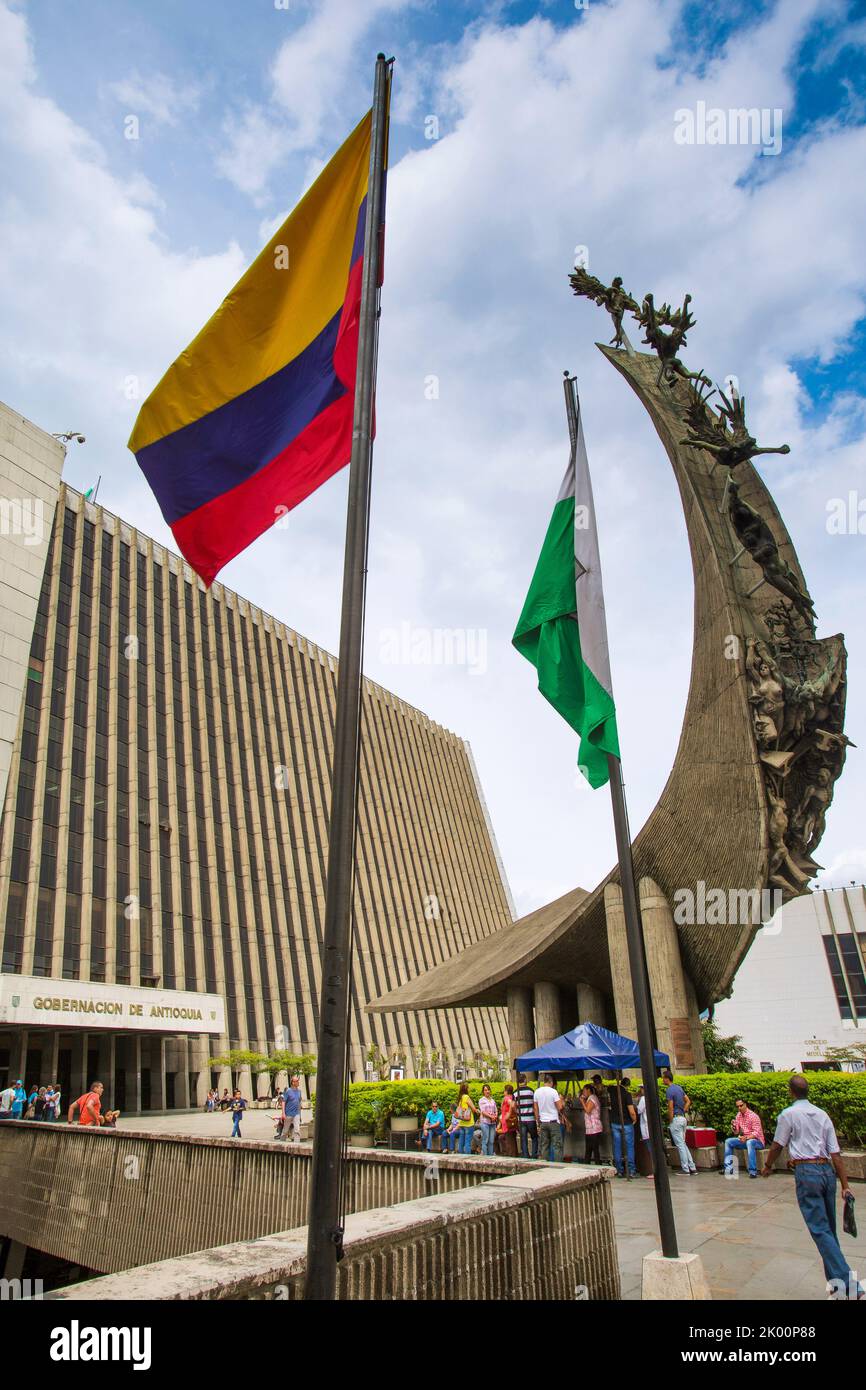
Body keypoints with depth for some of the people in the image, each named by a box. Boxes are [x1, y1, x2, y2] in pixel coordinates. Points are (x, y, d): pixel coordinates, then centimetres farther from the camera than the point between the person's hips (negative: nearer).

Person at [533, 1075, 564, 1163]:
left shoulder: (537, 1092, 4)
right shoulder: (553, 1091, -11)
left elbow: (536, 1109, 9)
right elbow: (560, 1107, -10)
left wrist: (538, 1122, 16)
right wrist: (560, 1099, 8)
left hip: (543, 1122, 4)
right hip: (553, 1121, -4)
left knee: (544, 1145, 10)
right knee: (557, 1145, 1)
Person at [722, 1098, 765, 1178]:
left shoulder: (753, 1116, -17)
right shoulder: (738, 1115, 5)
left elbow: (757, 1133, -23)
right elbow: (736, 1132, 7)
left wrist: (746, 1138, -37)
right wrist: (733, 1127, -16)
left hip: (757, 1140, -7)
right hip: (744, 1140, 7)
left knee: (749, 1142, -40)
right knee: (728, 1141, -5)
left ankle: (753, 1171, -38)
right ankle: (728, 1168, -7)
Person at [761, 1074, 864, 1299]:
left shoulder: (788, 1115, -3)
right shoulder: (822, 1114, 10)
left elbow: (777, 1146, 5)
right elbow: (835, 1153, 8)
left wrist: (767, 1166, 23)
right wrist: (845, 1186, 10)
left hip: (806, 1172, -6)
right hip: (827, 1171, 6)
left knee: (820, 1230, -6)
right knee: (830, 1229, 16)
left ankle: (846, 1282, -14)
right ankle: (836, 1280, 19)